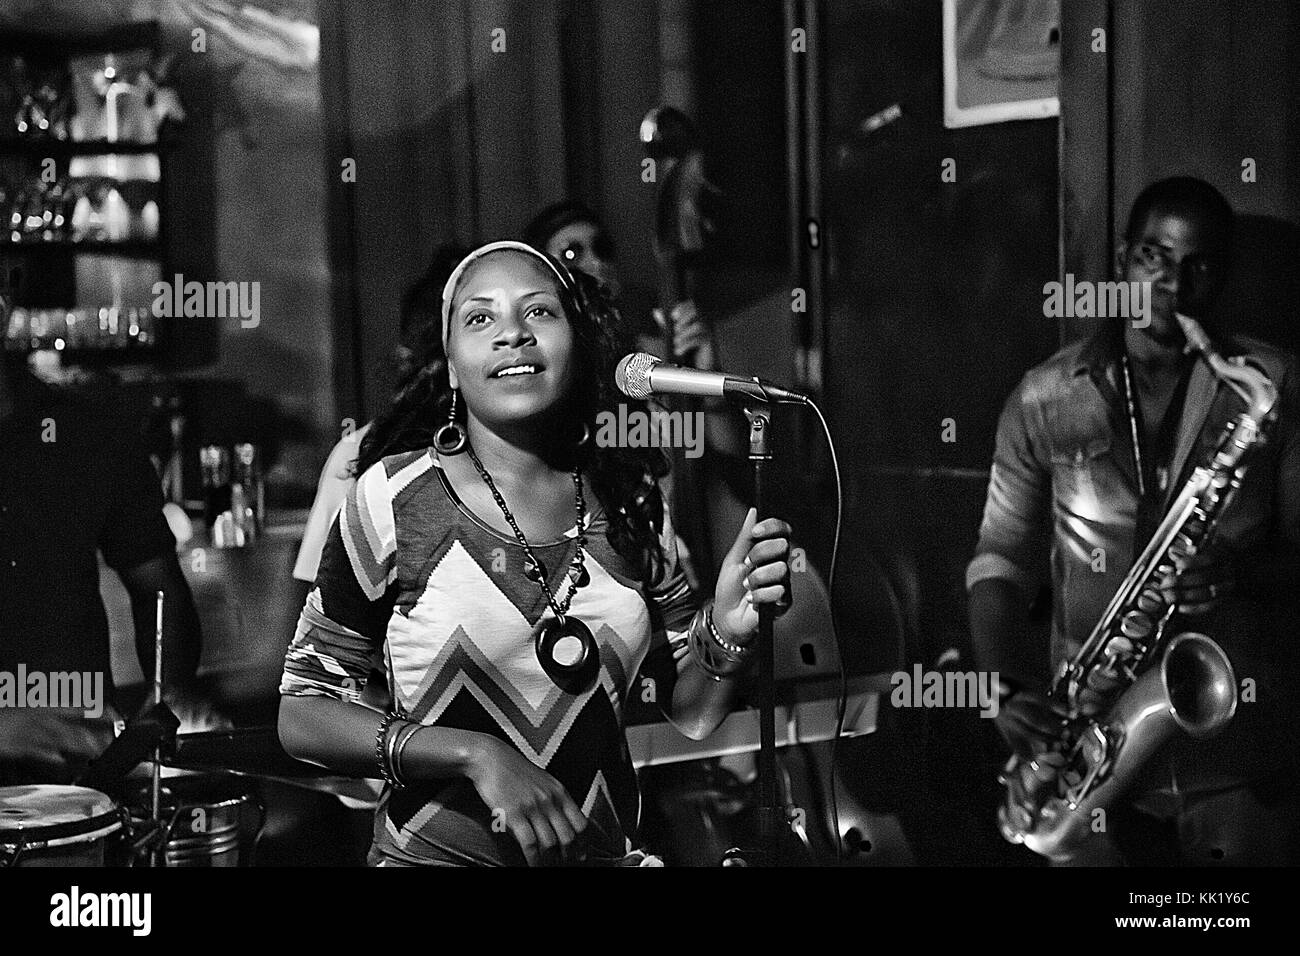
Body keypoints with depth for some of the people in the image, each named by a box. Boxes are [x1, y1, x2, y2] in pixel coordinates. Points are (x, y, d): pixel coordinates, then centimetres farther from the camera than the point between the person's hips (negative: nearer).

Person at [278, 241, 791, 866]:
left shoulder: (630, 500, -3)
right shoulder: (396, 496, -12)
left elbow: (691, 712, 3)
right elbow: (299, 709, -11)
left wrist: (727, 631, -17)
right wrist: (475, 754, -21)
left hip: (604, 849, 3)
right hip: (435, 855, -3)